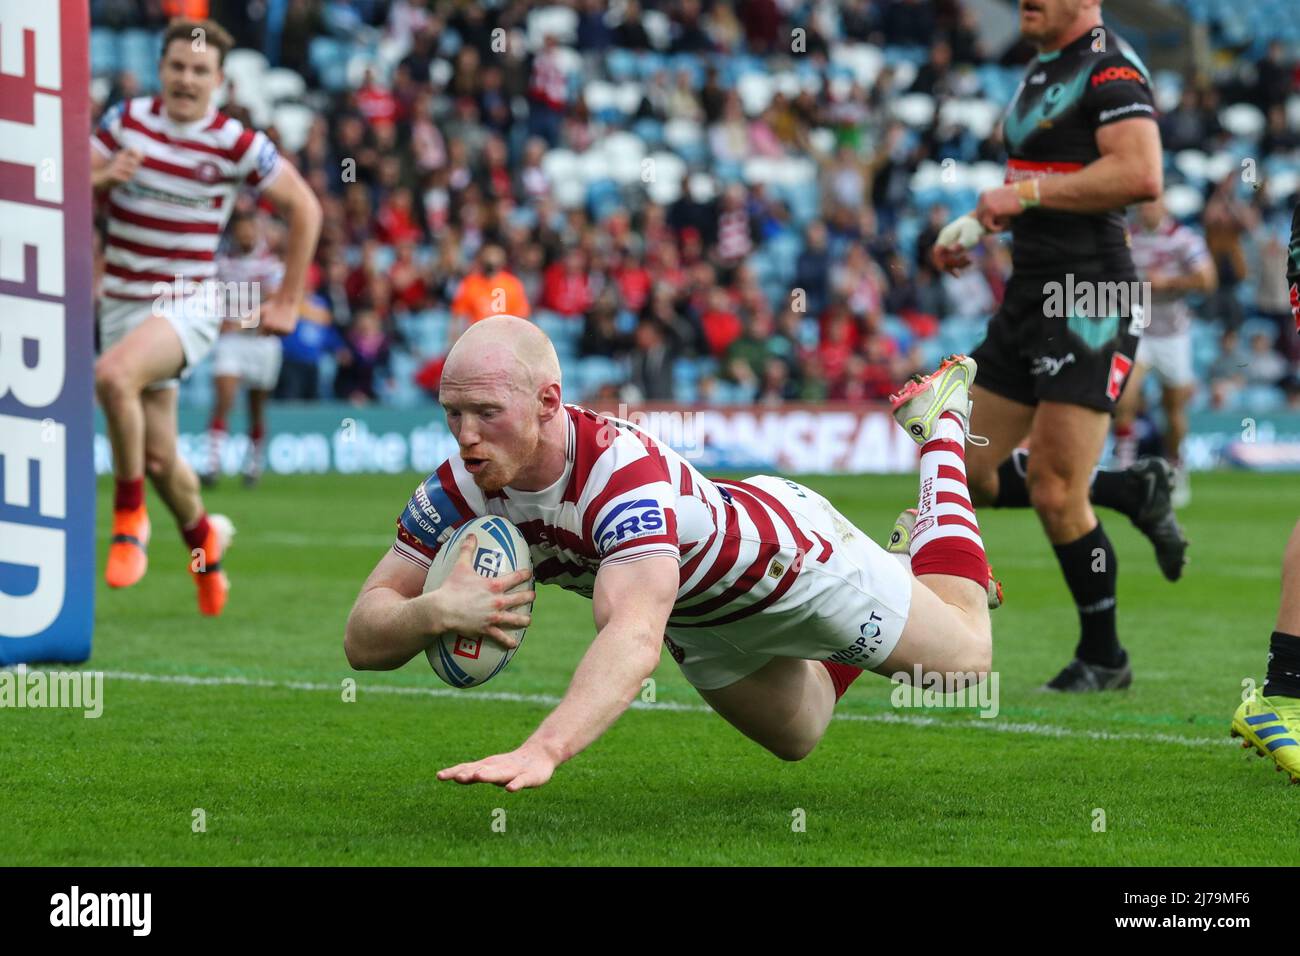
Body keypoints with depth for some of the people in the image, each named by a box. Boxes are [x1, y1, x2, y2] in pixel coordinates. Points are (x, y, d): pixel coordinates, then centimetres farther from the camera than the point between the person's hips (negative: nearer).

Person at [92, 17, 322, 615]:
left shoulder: (237, 145, -8)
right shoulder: (127, 120, 1)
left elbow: (304, 208, 2)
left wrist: (287, 302, 2)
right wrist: (105, 176, -16)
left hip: (187, 303, -4)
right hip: (122, 301, 4)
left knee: (114, 375, -34)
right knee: (158, 458, 5)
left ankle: (129, 518, -17)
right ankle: (203, 539, 36)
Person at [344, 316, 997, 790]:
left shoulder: (627, 475, -48)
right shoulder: (459, 490, -30)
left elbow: (635, 637, -64)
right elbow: (363, 640, -27)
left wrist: (544, 749, -80)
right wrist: (434, 611, -51)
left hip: (789, 556, -5)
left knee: (965, 658, 20)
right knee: (798, 739, 31)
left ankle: (937, 425, 37)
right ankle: (892, 559, 53)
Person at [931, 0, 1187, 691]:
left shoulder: (1109, 67, -13)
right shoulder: (1043, 69, 17)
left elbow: (1141, 175, -26)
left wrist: (1027, 193, -21)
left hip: (1089, 302, -10)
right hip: (1030, 296, 10)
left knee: (1054, 493, -8)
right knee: (969, 473, 9)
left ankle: (1103, 659, 10)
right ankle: (1134, 491, 24)